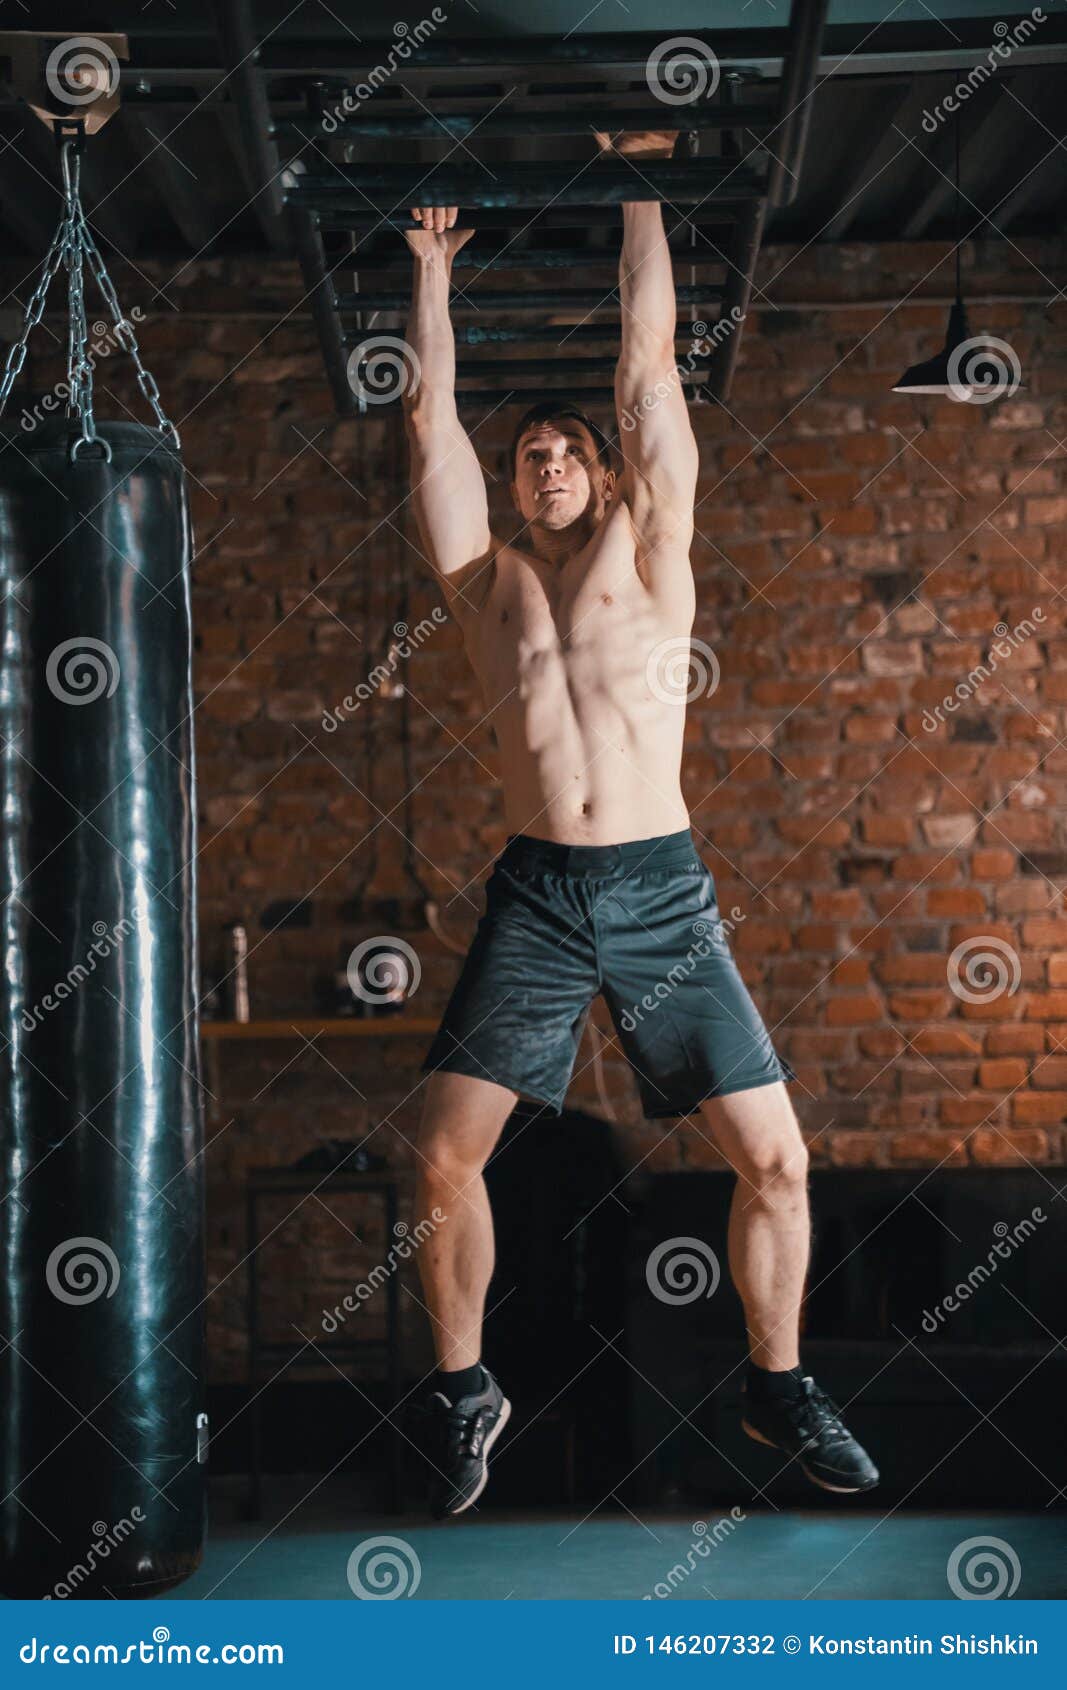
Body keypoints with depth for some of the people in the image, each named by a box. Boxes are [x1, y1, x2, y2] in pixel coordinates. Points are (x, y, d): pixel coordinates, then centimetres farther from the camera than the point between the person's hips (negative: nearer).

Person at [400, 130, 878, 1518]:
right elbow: (429, 415, 15)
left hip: (662, 890, -1)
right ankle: (465, 1390, 16)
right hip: (534, 896, 1)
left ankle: (779, 1385, 17)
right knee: (443, 1159, -5)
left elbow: (650, 361, 9)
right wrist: (433, 269, 23)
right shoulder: (486, 576, 14)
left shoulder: (648, 551, 10)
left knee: (775, 1157, -4)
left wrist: (640, 188, 13)